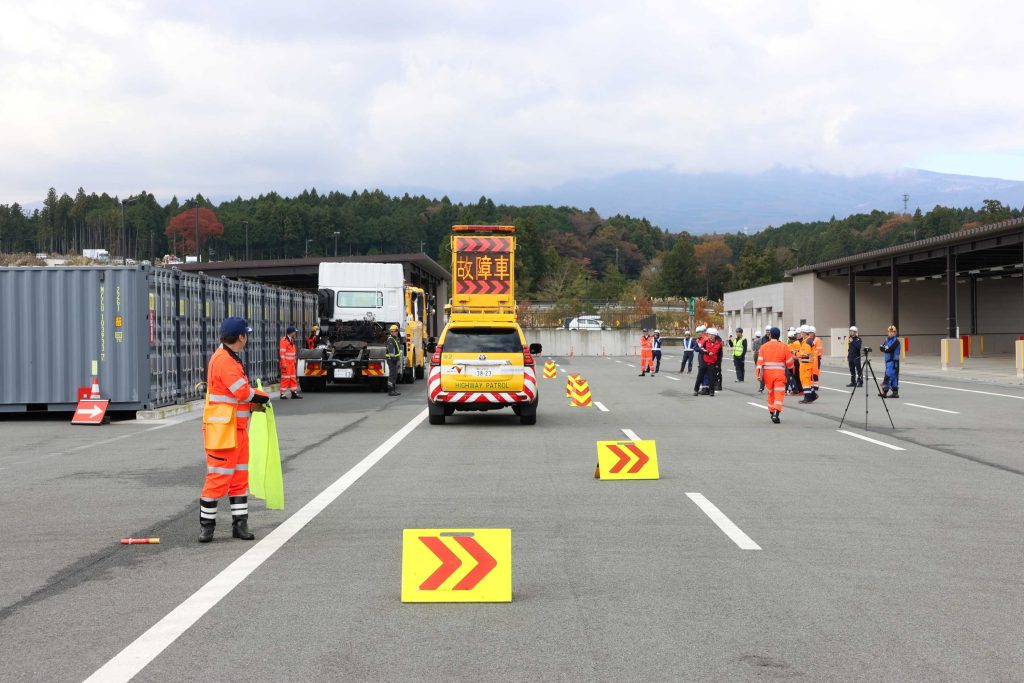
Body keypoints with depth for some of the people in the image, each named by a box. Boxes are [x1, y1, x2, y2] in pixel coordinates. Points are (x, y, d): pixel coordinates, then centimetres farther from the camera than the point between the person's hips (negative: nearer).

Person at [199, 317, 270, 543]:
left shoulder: (231, 359, 17)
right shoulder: (223, 360, -17)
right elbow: (242, 391, -22)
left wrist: (252, 404, 3)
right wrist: (262, 397, -5)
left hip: (238, 429, 10)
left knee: (240, 477, 12)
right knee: (218, 478, -6)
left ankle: (240, 524, 17)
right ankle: (206, 525, 3)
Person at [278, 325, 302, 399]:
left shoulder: (291, 340, 16)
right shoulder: (284, 340, -14)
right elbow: (282, 352, -19)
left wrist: (295, 361, 19)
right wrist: (283, 364, -22)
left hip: (291, 363, 9)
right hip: (286, 363, -9)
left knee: (293, 378, 11)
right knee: (286, 378, -7)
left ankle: (294, 393, 16)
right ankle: (282, 394, -3)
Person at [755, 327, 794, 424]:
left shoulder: (763, 346, 2)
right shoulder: (783, 347, -2)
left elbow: (760, 361, -6)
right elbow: (789, 361, 5)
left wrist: (759, 374, -7)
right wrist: (791, 370, 23)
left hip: (767, 373, 3)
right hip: (779, 374, -3)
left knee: (771, 392, 20)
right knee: (779, 394, -5)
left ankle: (772, 412, 30)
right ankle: (776, 414, -22)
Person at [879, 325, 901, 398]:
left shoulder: (896, 341, -9)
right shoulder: (887, 339, 14)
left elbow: (889, 349, -17)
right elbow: (881, 348, 6)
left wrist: (884, 349, 1)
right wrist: (885, 348, -13)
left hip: (893, 361, -8)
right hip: (888, 360, 8)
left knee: (888, 376, -13)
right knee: (893, 376, 9)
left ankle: (884, 391, -15)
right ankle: (895, 393, 13)